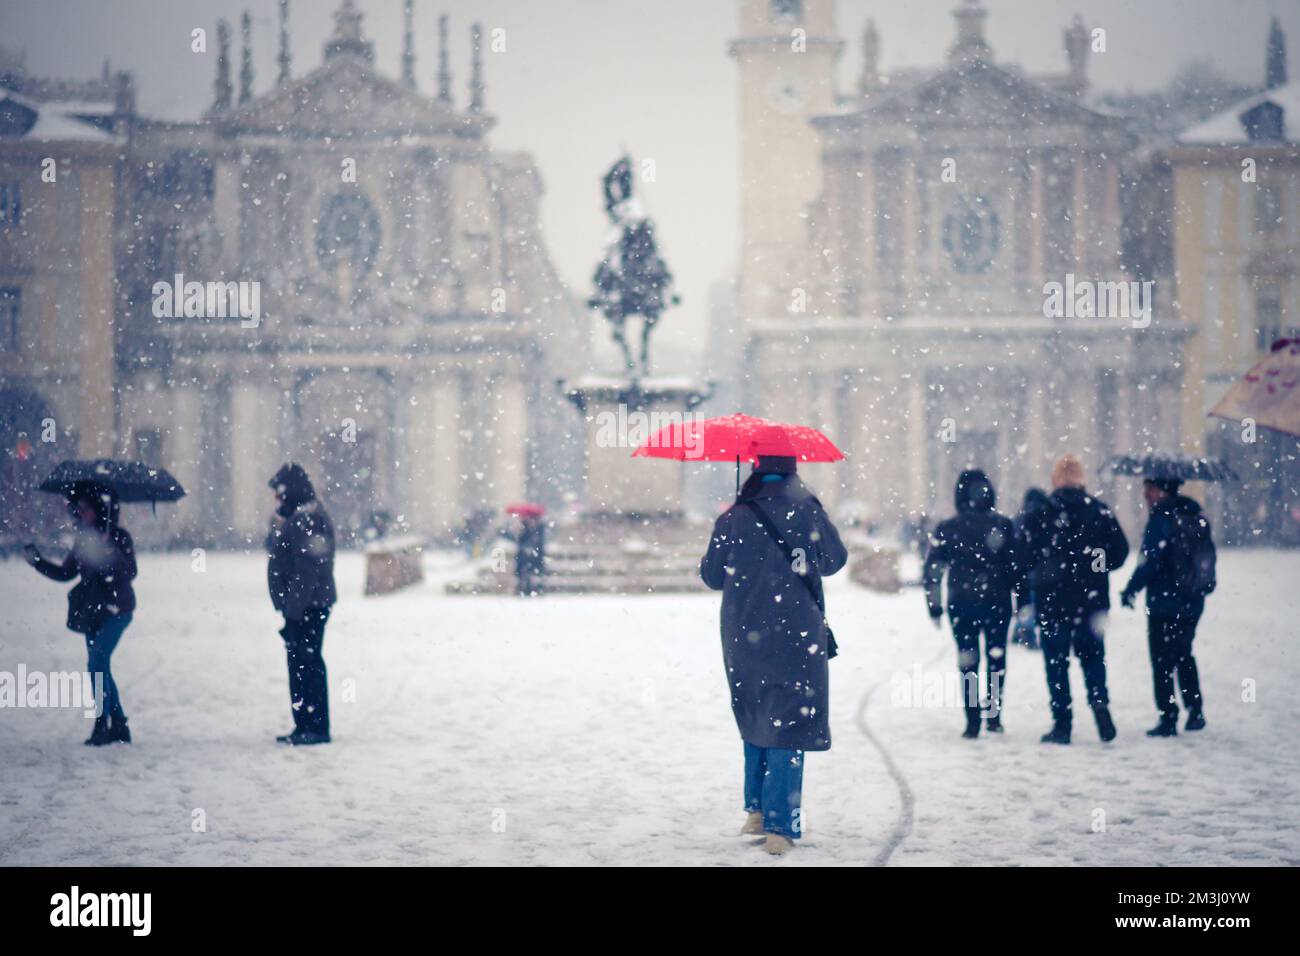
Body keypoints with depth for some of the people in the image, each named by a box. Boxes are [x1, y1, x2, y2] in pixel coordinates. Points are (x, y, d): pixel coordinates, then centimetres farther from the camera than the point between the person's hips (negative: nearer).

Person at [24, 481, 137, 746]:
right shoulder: (82, 539, 11)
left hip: (116, 610, -7)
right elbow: (64, 573, 14)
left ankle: (103, 724, -14)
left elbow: (130, 573, -19)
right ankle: (118, 726, 16)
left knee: (97, 664, -17)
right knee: (100, 668, 8)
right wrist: (38, 561, 2)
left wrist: (109, 554, -32)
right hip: (92, 611, 7)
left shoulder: (119, 537, -8)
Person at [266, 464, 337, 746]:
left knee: (307, 662, -9)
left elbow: (308, 567, -22)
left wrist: (294, 606, -24)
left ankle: (317, 726, -6)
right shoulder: (295, 517, 17)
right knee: (298, 662, 14)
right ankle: (304, 725, 20)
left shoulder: (308, 519, -17)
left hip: (308, 606, -11)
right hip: (298, 606, 11)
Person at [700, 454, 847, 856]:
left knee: (755, 719, 20)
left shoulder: (733, 518, -3)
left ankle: (756, 810, 19)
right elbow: (834, 561, 10)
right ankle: (779, 827, -6)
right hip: (797, 635, -2)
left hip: (743, 636, 2)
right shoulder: (808, 512, -5)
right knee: (788, 724, 1)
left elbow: (712, 576, 5)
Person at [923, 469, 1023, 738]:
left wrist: (934, 608, 5)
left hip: (961, 605, 0)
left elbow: (932, 572, -1)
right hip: (997, 603, 0)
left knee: (968, 662, 7)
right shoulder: (1003, 526, -4)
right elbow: (1018, 566, -4)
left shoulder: (946, 530, -1)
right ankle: (993, 714, 7)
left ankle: (972, 722, 3)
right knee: (996, 656, 15)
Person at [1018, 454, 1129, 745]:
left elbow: (1025, 557, -5)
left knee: (1056, 659, 5)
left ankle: (1062, 722, 1)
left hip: (1052, 598, -2)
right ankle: (1099, 700, -10)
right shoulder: (1099, 510, -2)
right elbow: (1120, 551, 1)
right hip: (1092, 598, 2)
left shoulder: (1039, 514, -7)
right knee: (1092, 654, 15)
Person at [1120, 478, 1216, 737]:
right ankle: (1196, 712, 21)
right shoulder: (1196, 517, 7)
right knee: (1184, 655, 22)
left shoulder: (1162, 519, -16)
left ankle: (1168, 719, 0)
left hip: (1165, 602, -8)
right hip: (1193, 602, 8)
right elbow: (1207, 556, 14)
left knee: (1163, 661, 0)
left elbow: (1150, 562, -20)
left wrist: (1131, 590, -10)